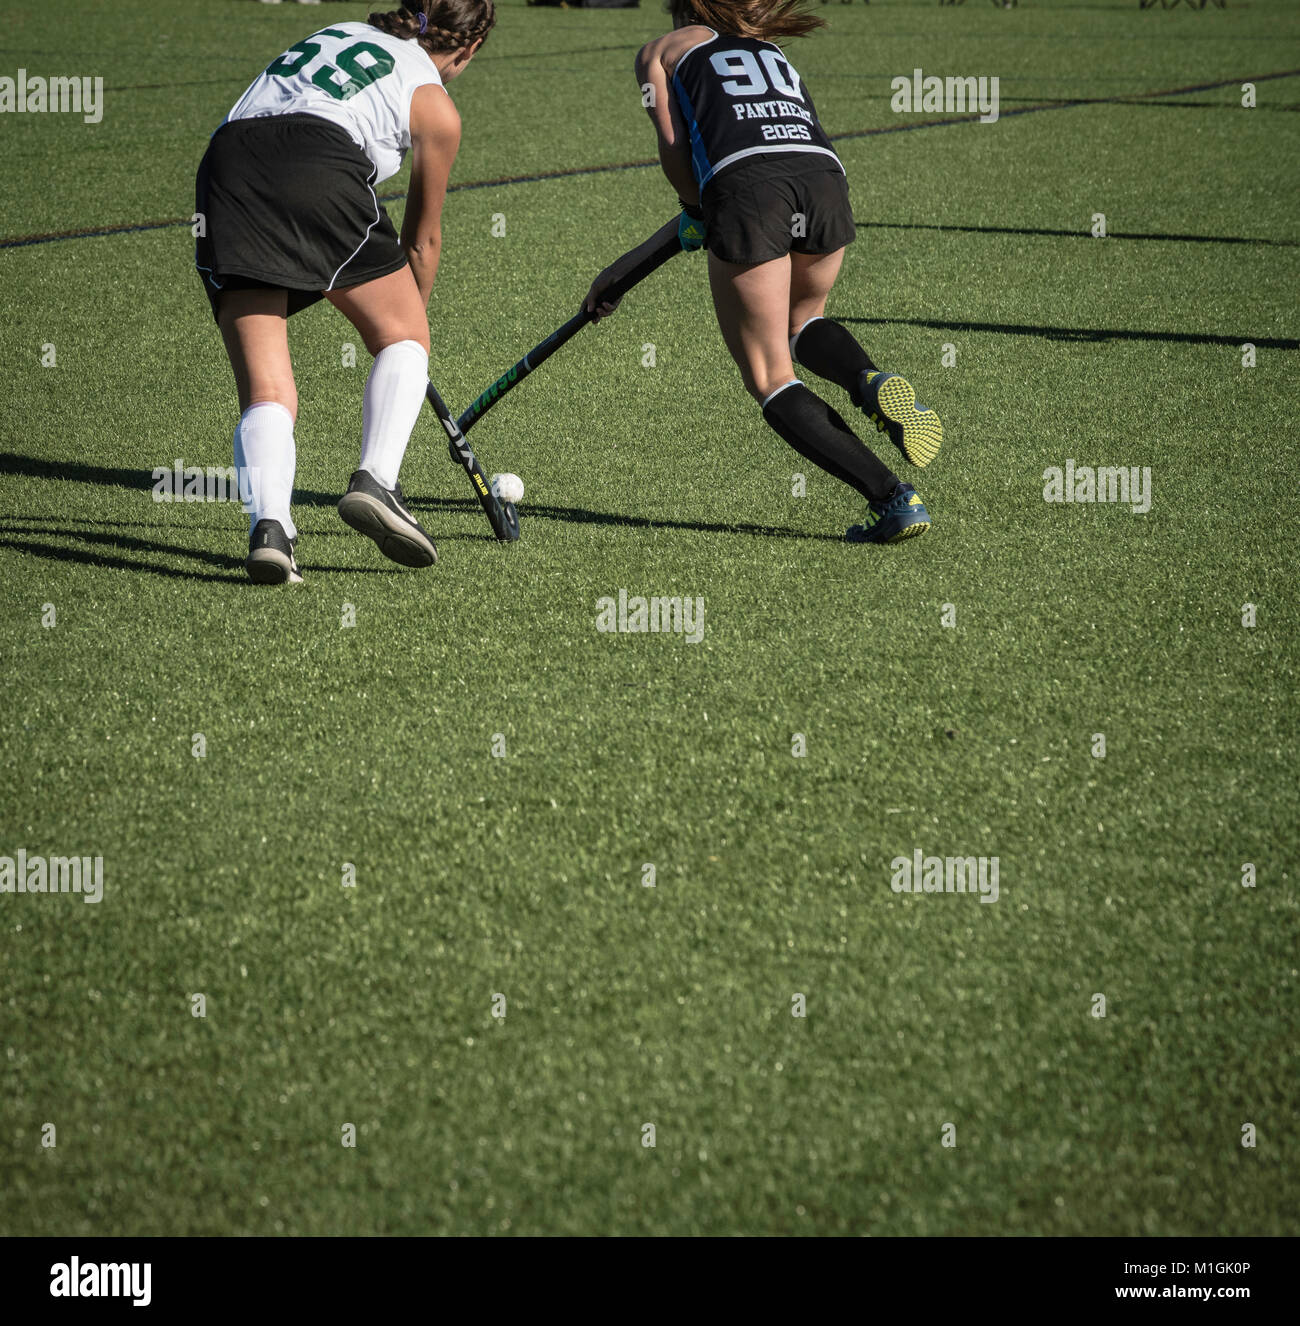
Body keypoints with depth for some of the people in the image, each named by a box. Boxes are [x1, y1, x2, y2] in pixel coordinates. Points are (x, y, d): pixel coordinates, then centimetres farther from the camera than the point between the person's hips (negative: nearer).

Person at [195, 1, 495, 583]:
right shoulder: (436, 106, 19)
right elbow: (423, 239, 28)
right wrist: (413, 313, 46)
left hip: (223, 168, 4)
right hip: (319, 169, -4)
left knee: (267, 391, 2)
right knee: (402, 337, 15)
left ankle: (268, 524, -21)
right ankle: (375, 481, -6)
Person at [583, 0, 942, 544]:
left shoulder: (663, 49, 26)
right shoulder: (774, 53, 39)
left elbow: (673, 144, 9)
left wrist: (695, 214, 28)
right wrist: (625, 266, 39)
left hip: (746, 181, -5)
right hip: (825, 174, 5)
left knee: (770, 379, 6)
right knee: (800, 324, 32)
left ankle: (895, 499, -8)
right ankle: (872, 382, -3)